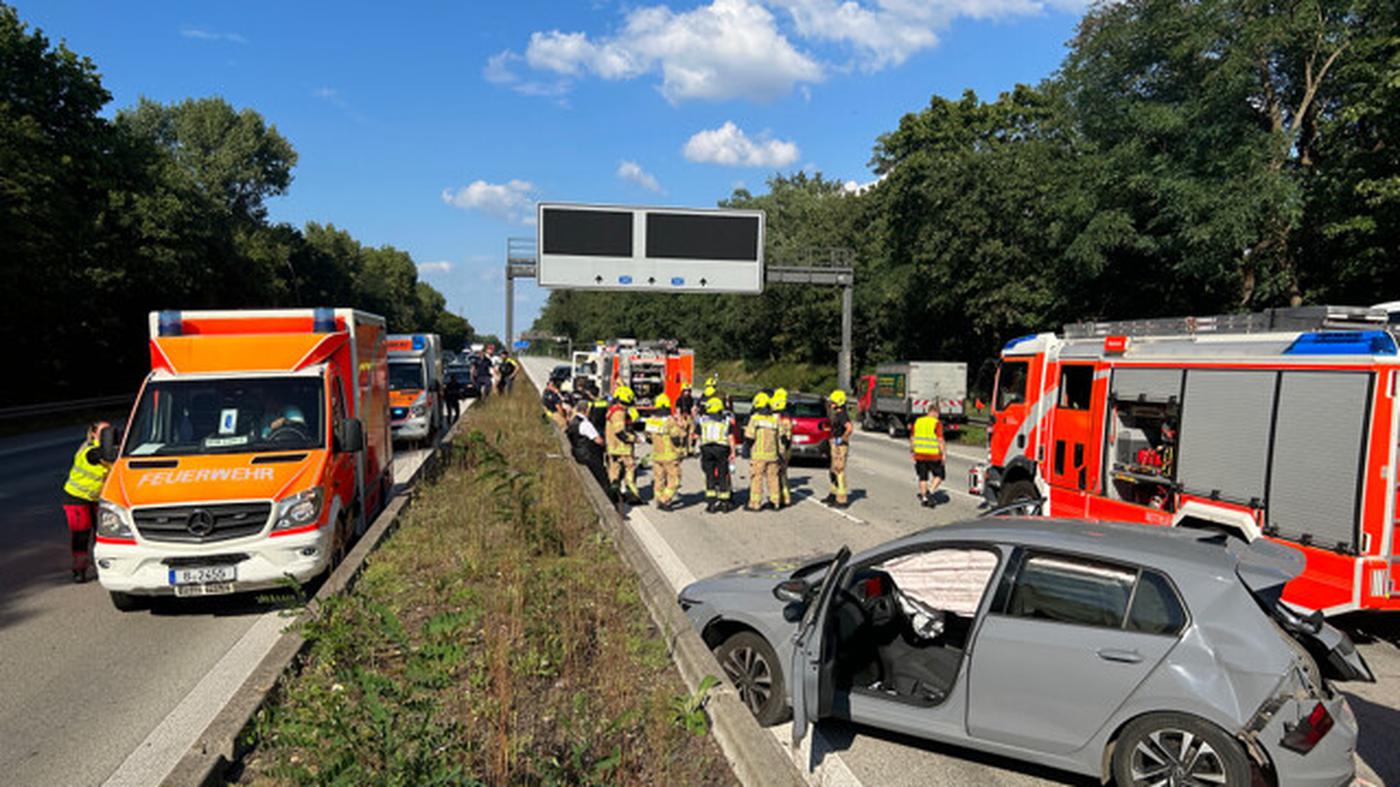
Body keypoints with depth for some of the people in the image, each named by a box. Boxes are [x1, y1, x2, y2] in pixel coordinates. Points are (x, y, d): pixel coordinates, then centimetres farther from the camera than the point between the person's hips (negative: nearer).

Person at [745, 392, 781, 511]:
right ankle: (775, 502, 16)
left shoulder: (755, 418, -8)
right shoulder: (775, 418, 6)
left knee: (756, 478, 0)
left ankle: (755, 503, 0)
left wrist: (746, 430, 9)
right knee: (772, 477, 11)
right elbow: (779, 437, 6)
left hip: (758, 454, -4)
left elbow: (749, 436, -11)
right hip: (772, 454, 4)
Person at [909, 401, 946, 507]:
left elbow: (912, 438, 9)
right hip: (933, 455, -4)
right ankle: (930, 492, -2)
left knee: (923, 477, 13)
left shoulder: (917, 421, 6)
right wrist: (943, 454, -10)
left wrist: (912, 450, 19)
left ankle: (924, 498, 16)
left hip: (919, 455, 5)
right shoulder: (937, 423, -9)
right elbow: (940, 440, -15)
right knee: (939, 475, 13)